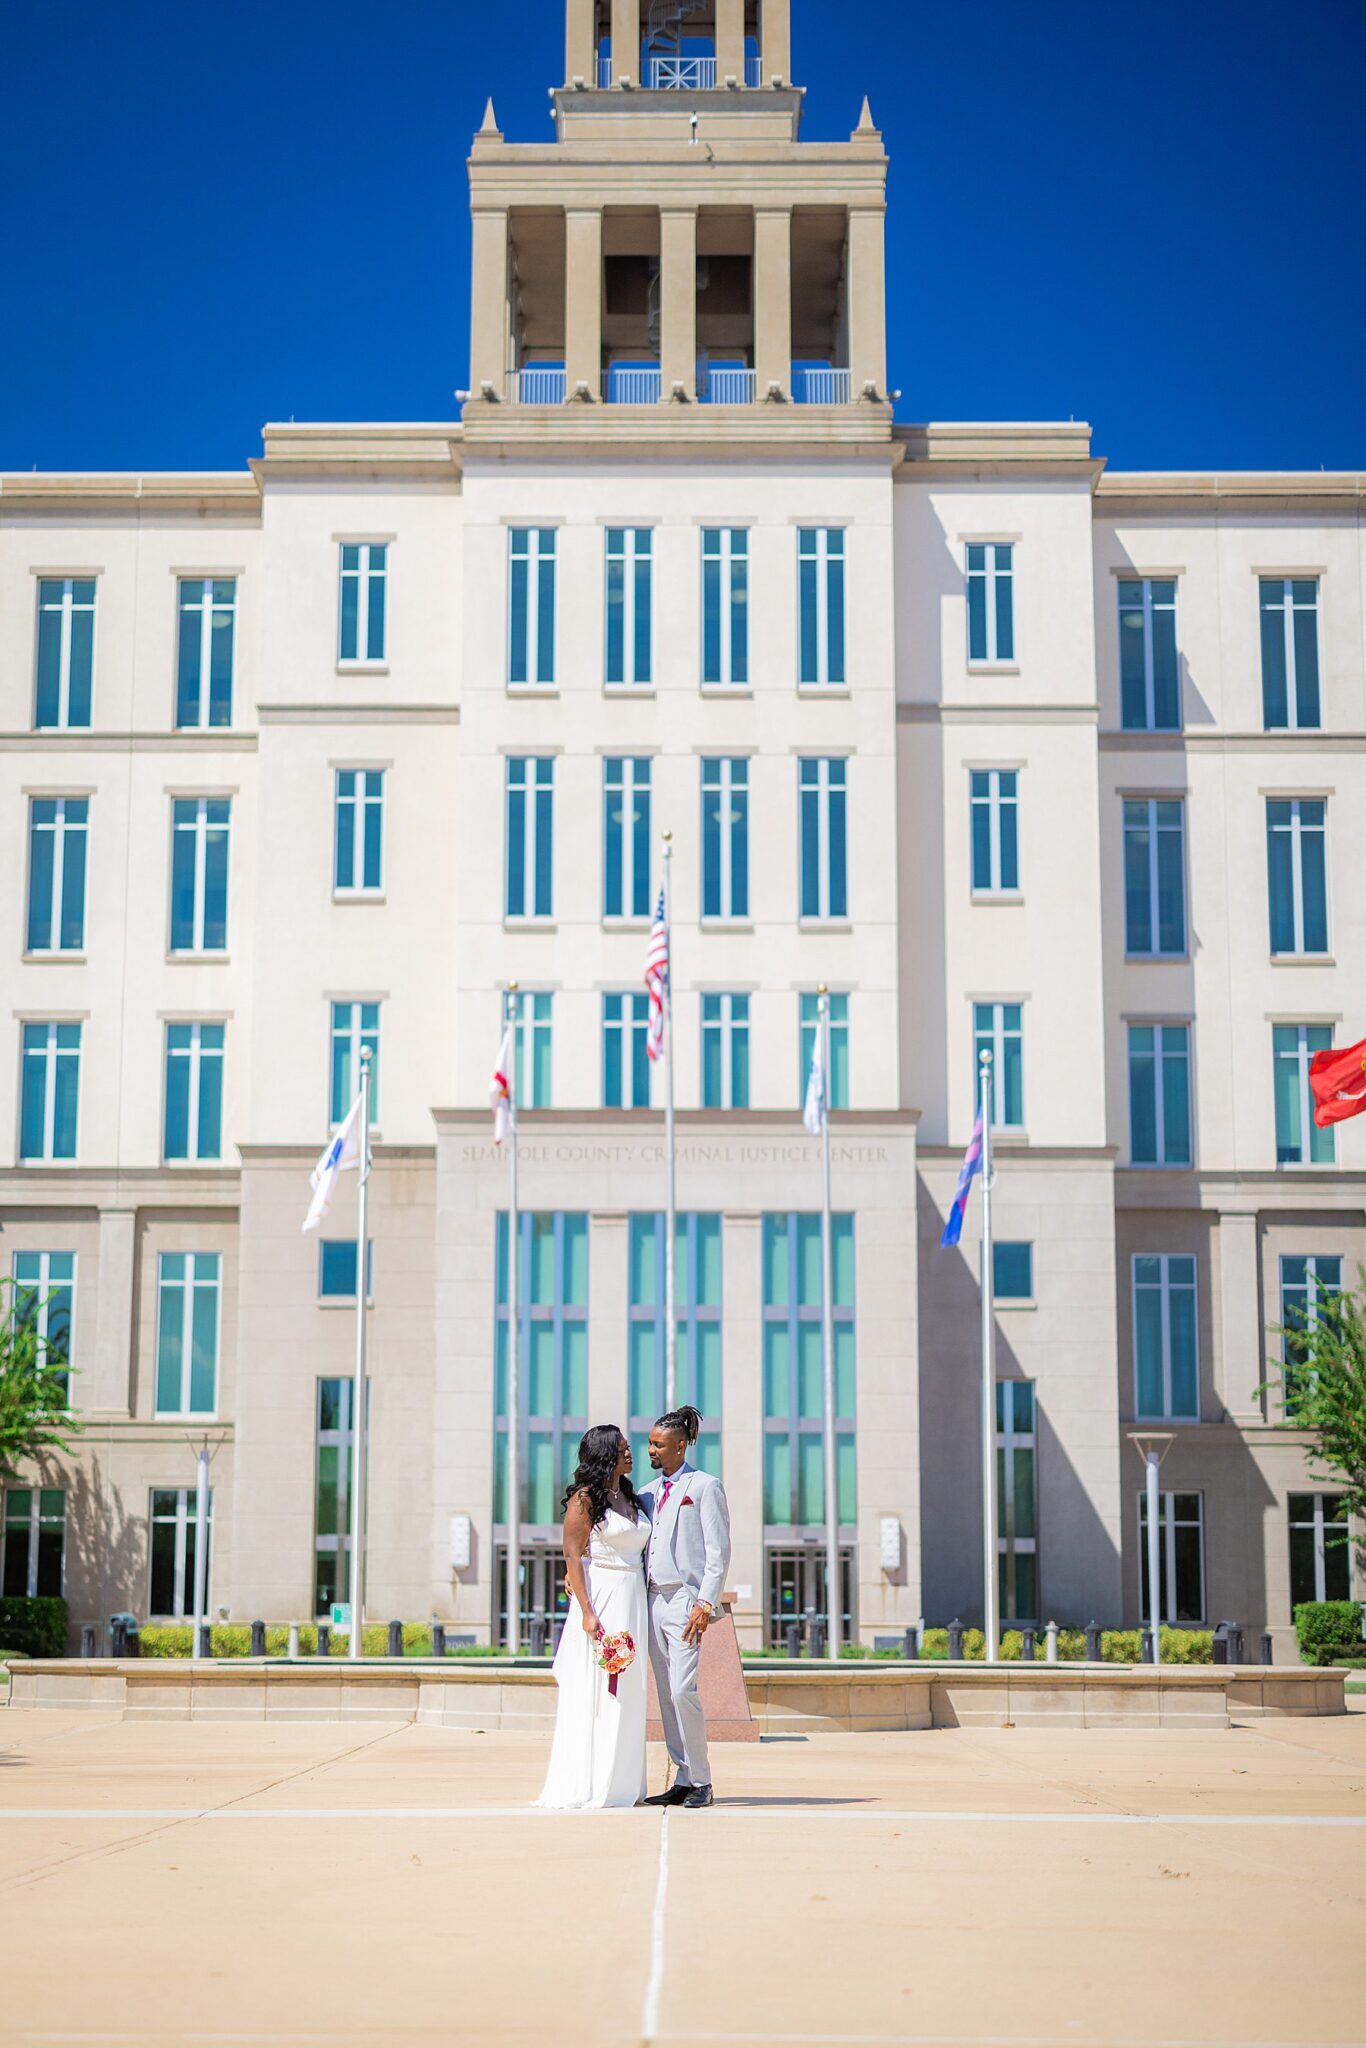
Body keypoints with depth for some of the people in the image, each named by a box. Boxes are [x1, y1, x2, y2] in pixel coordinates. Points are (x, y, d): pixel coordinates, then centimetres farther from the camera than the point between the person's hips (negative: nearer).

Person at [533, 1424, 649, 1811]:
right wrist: (587, 1612, -18)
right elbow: (572, 1557, -10)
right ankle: (588, 1787, -3)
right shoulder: (585, 1497, -6)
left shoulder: (629, 1497, 15)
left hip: (632, 1599, 7)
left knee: (626, 1692, 8)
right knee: (594, 1692, -6)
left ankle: (622, 1782, 13)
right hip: (600, 1597, -7)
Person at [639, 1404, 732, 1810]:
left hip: (686, 1598, -6)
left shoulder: (705, 1487, -1)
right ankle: (684, 1780, 10)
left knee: (683, 1691, -13)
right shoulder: (648, 1492, 18)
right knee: (666, 1696, 5)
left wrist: (706, 1603, -15)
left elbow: (718, 1552, -6)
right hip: (653, 1599, 6)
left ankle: (701, 1782, -3)